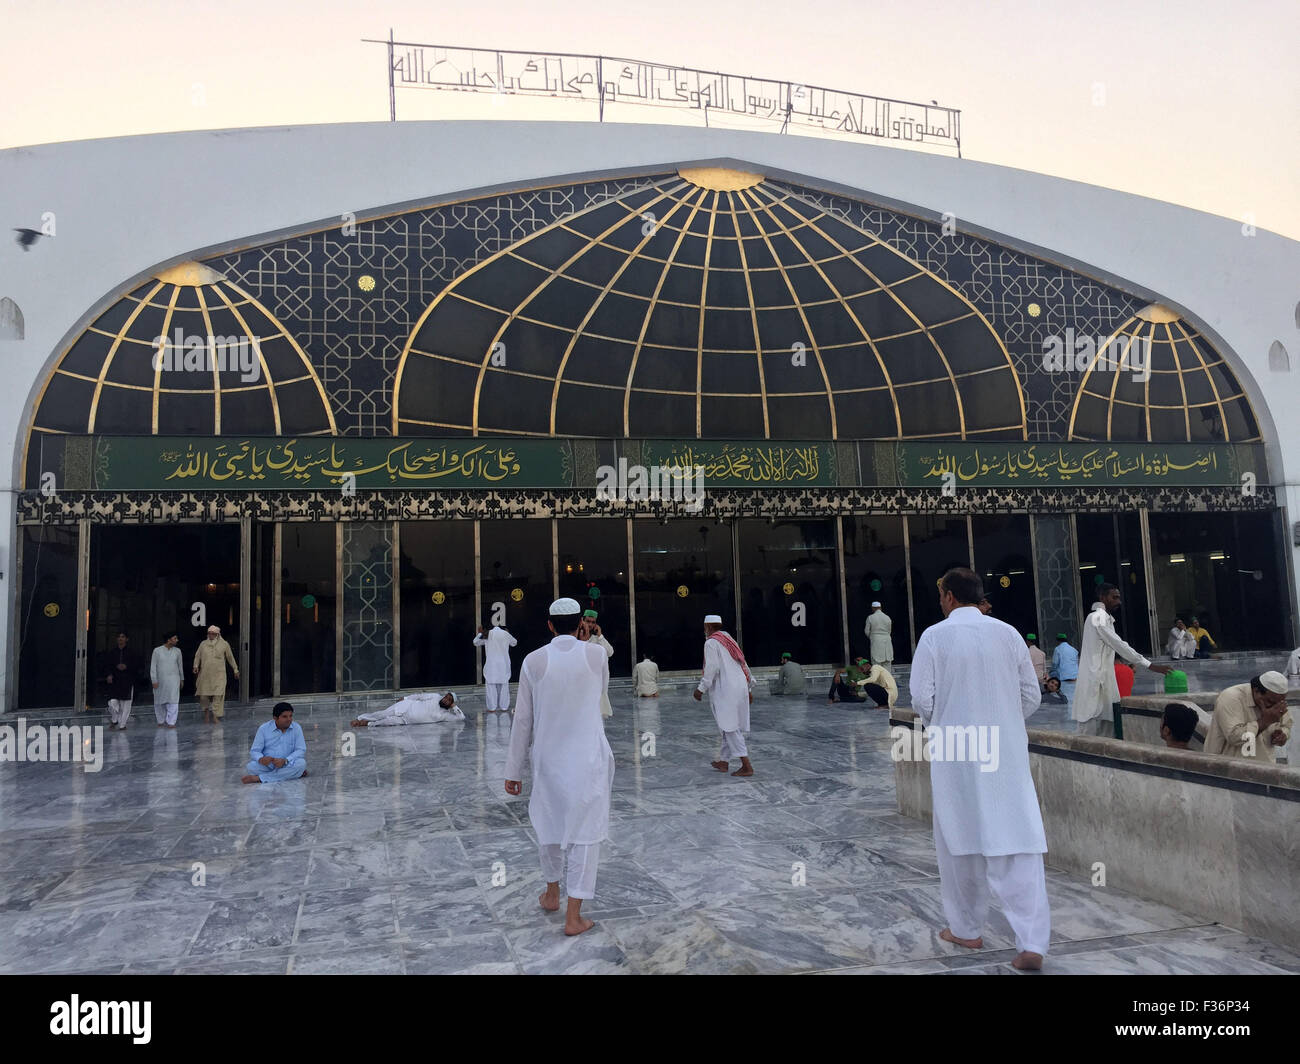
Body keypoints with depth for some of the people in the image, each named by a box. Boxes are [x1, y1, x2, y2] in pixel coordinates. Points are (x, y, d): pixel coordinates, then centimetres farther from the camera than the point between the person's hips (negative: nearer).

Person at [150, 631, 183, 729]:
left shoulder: (177, 651, 3)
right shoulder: (157, 650, -4)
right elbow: (153, 666, -3)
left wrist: (182, 678, 18)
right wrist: (154, 680, -8)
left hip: (173, 680, 1)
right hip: (160, 680, -1)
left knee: (173, 701, -7)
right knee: (160, 702, 8)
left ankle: (171, 722, -5)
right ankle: (161, 721, 24)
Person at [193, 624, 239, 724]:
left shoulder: (224, 644, 4)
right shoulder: (203, 644, 9)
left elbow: (230, 658, 11)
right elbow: (197, 656, 12)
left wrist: (235, 669, 14)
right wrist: (196, 666, -5)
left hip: (219, 676, -2)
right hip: (205, 675, 2)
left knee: (218, 696, -12)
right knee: (204, 696, 3)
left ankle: (216, 716, -9)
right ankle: (206, 712, 26)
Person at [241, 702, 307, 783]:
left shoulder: (296, 728, -1)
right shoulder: (264, 729, 1)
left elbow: (301, 750, -8)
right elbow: (255, 751, -2)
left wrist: (285, 761, -26)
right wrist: (261, 759, -26)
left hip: (287, 765, 0)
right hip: (267, 766, 0)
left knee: (301, 763, -31)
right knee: (251, 766, -29)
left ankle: (260, 778, -27)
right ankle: (289, 774, -23)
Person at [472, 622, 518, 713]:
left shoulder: (488, 634, -6)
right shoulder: (506, 634, -2)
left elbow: (476, 642, 7)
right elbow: (514, 643, 18)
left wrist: (480, 633, 16)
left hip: (491, 664, -2)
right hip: (504, 664, 2)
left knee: (491, 686, 4)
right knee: (504, 686, 9)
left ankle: (492, 708, 4)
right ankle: (504, 707, 11)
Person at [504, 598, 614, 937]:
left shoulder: (533, 662, -6)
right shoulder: (596, 654, -8)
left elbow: (522, 720, -3)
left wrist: (513, 770, 5)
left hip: (548, 758, 2)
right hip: (588, 757, -2)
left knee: (549, 823, 21)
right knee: (585, 831, 6)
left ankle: (552, 893, 40)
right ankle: (574, 916, 8)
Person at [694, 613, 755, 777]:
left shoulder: (711, 643, -5)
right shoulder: (729, 640, 20)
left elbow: (712, 669, -15)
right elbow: (744, 665, 20)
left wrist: (701, 688, -10)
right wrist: (749, 688, 24)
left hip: (725, 691, -8)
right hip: (740, 688, 9)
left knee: (730, 728, -7)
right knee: (731, 726, 14)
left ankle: (746, 766, -12)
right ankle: (724, 761, 23)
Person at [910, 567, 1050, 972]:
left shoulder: (935, 636, -8)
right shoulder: (1008, 633, 1)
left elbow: (922, 700, -8)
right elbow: (1031, 695, 5)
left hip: (956, 754, -2)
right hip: (1007, 753, 2)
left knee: (961, 841, 12)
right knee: (1020, 844, 3)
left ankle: (967, 929, 26)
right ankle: (1032, 943, -1)